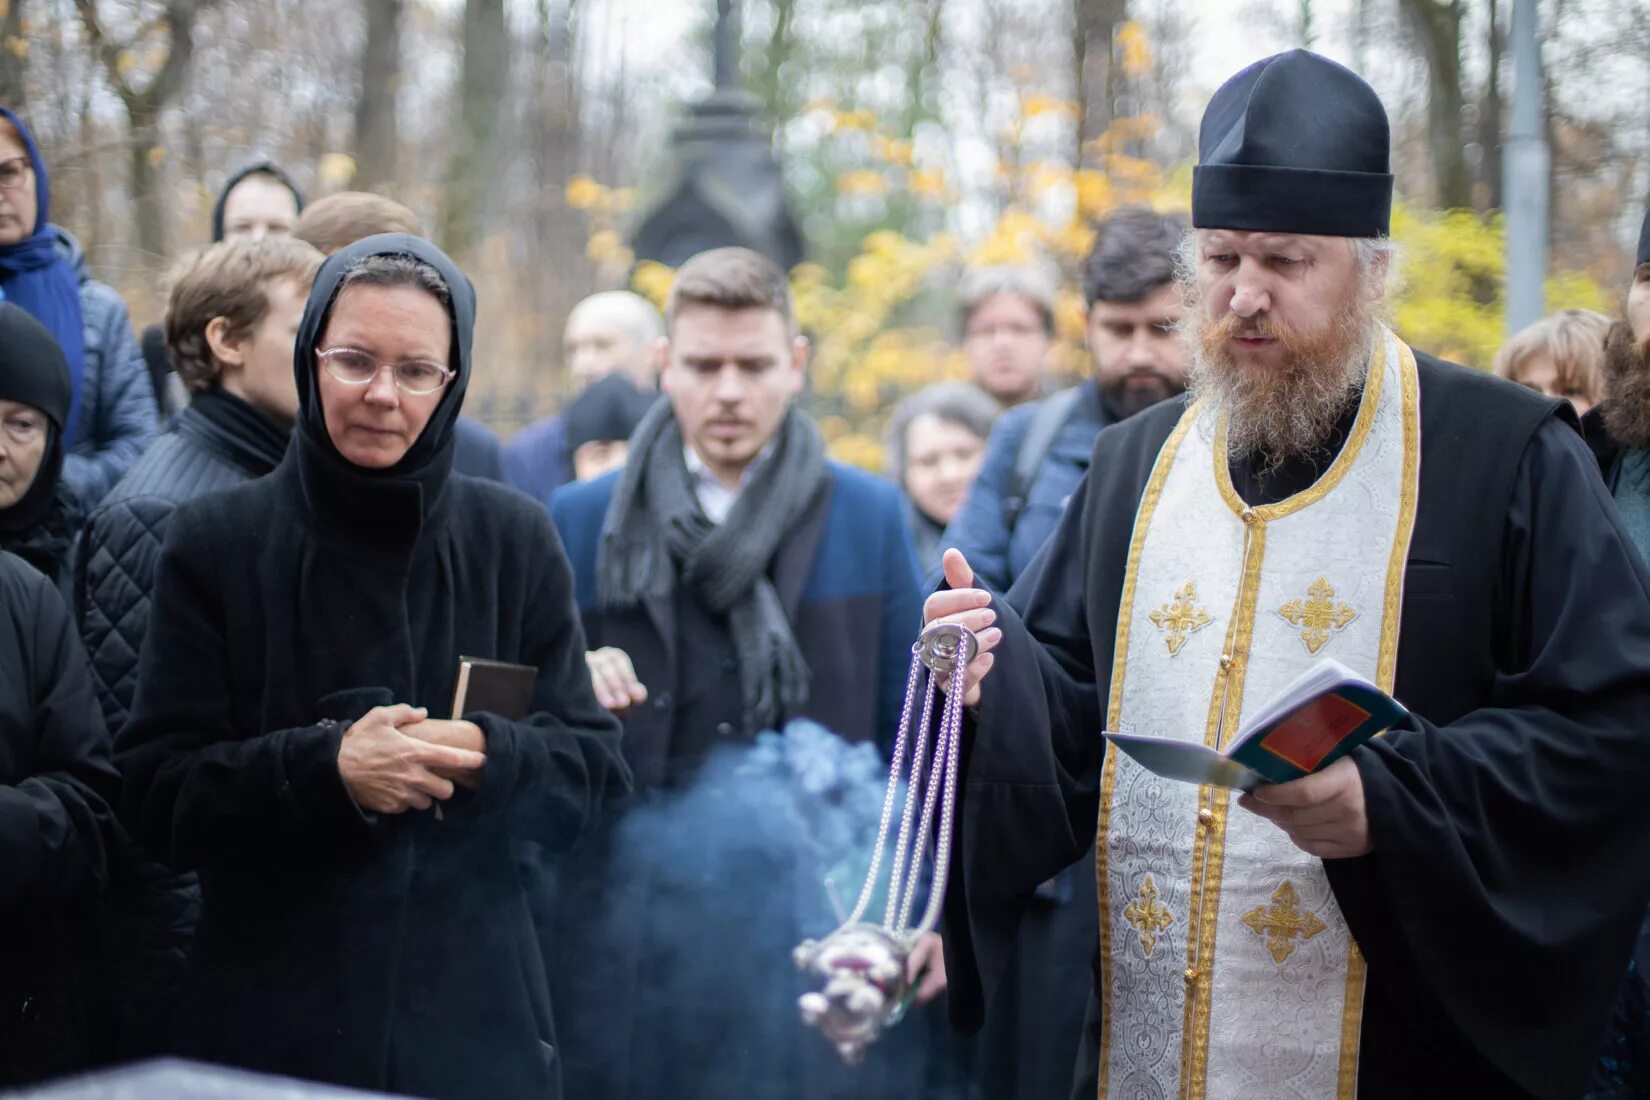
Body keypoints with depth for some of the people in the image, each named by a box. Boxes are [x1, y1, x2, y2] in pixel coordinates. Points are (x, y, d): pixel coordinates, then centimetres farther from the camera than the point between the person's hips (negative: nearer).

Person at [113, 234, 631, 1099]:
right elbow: (153, 794, -5)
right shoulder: (214, 543, 0)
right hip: (271, 1018, -1)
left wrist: (488, 758, -18)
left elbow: (595, 774, 2)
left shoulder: (515, 540, 4)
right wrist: (326, 768, -20)